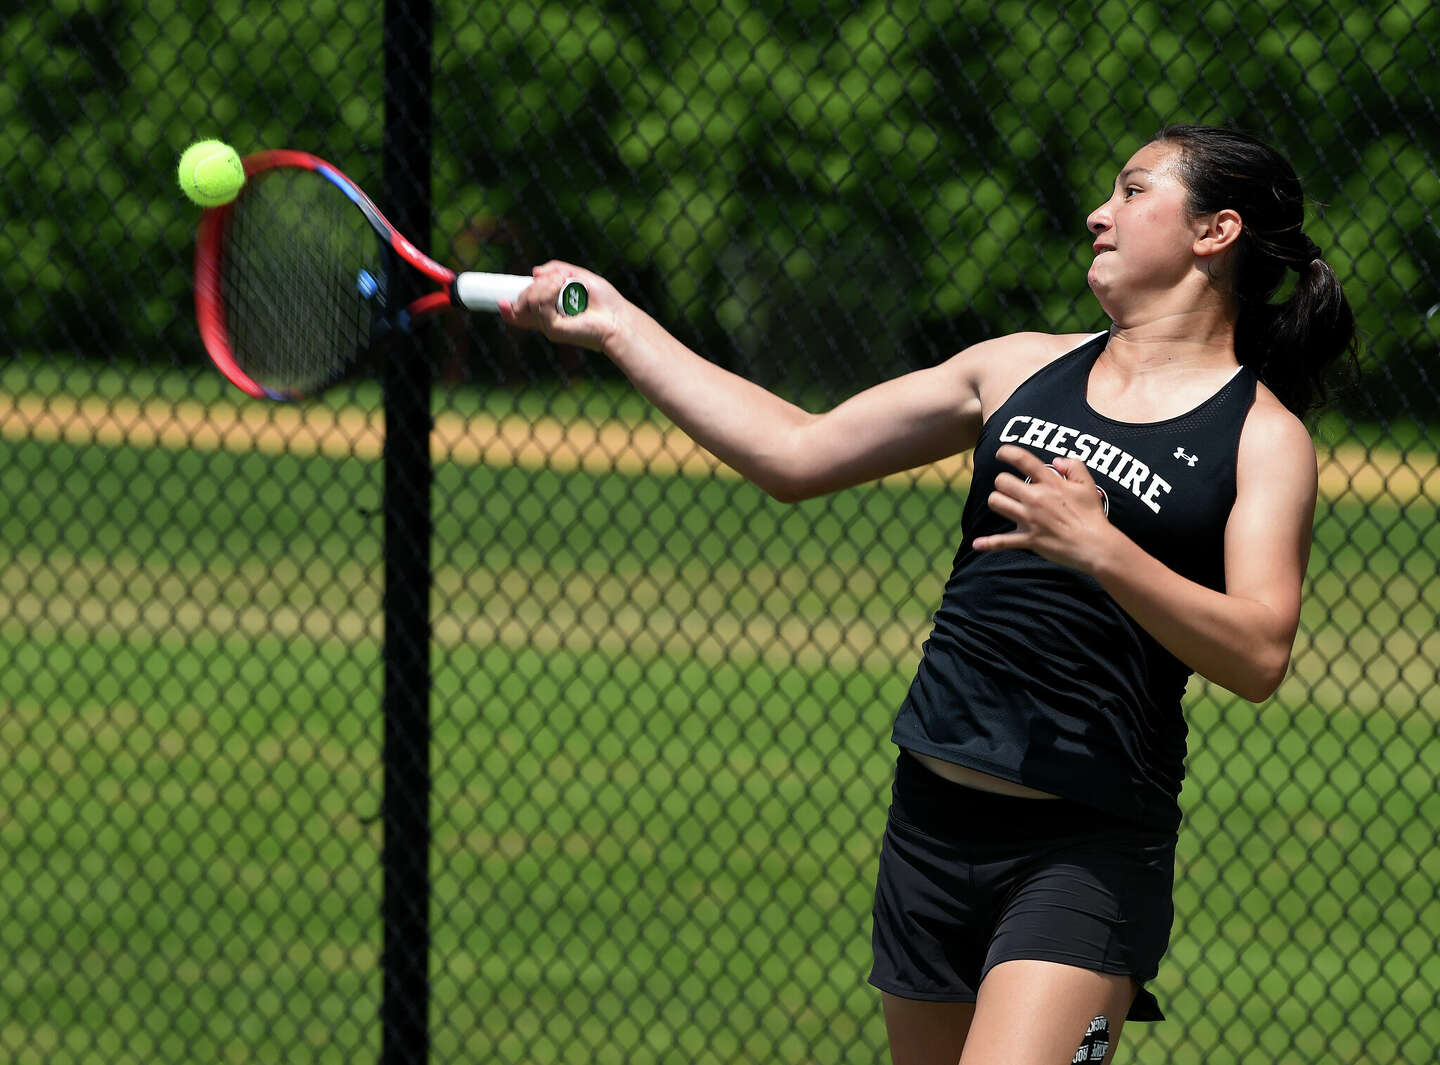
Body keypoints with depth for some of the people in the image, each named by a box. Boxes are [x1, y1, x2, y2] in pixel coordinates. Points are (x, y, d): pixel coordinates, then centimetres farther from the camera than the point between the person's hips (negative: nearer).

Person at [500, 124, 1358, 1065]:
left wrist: (1097, 546, -25)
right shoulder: (1024, 367, 14)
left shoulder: (1265, 436, -1)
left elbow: (1259, 656, -15)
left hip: (1086, 847, -6)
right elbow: (797, 453, 17)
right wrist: (618, 326, 18)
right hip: (934, 814, 6)